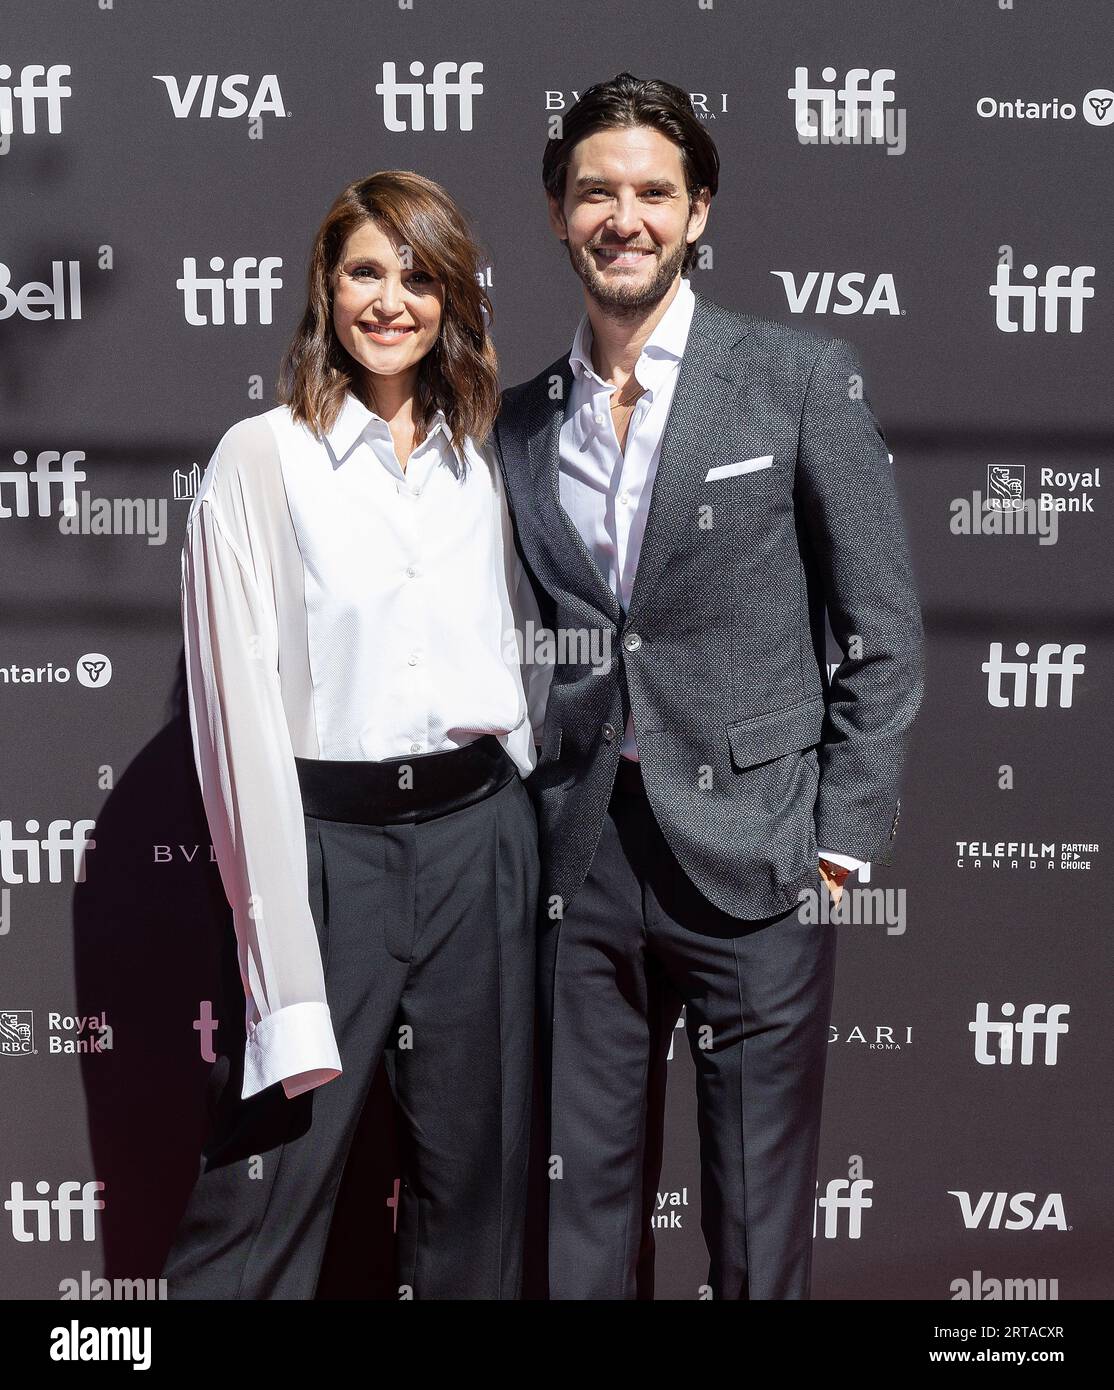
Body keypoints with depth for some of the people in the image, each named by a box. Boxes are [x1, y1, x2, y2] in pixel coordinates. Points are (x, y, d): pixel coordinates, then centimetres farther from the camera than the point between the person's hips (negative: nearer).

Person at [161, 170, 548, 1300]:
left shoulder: (480, 461, 10)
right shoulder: (260, 459, -4)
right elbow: (240, 708, -9)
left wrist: (513, 798, 8)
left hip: (478, 835, 5)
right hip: (330, 840, -4)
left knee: (473, 1173, 13)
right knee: (268, 1189, -2)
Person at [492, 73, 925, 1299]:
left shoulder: (804, 377, -1)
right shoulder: (520, 419, 11)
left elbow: (884, 628, -2)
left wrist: (847, 837, -6)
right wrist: (519, 816, 7)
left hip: (751, 859, -3)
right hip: (579, 860, 4)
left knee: (759, 1221, 5)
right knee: (584, 1208, 11)